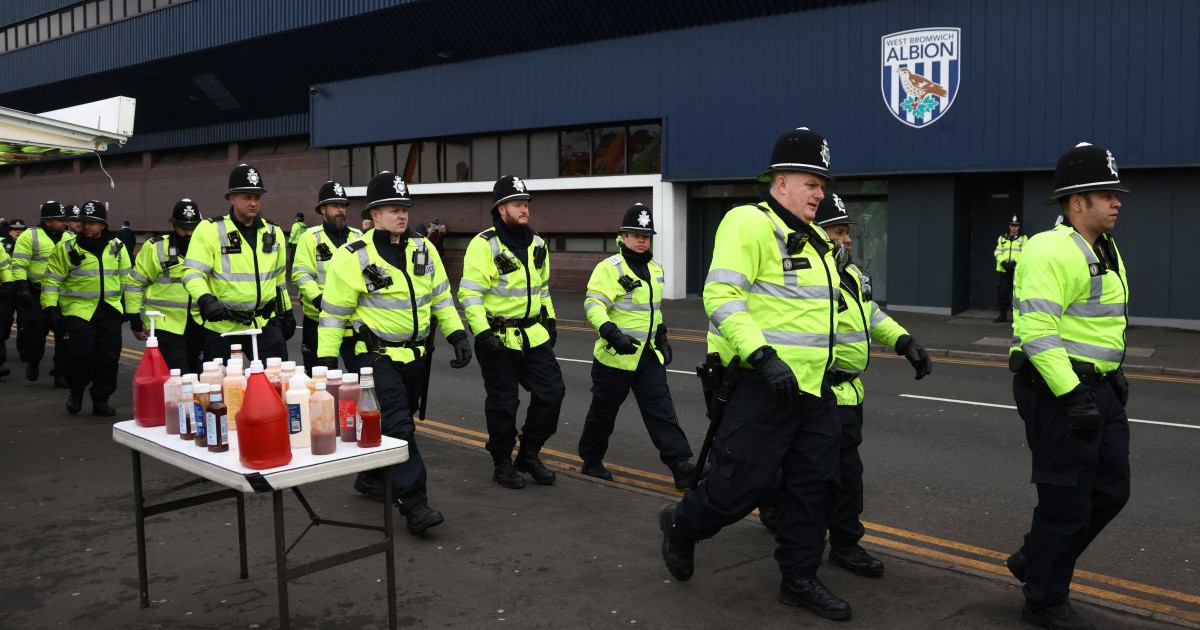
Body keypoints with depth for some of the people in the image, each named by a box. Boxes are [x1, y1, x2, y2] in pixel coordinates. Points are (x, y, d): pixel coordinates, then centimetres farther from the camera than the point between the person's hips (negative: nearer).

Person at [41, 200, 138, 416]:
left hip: (110, 309, 3)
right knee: (81, 354, -11)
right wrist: (50, 307, -10)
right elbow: (52, 279, 0)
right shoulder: (67, 248, -1)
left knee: (109, 357, 2)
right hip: (78, 309, -3)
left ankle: (101, 400, 17)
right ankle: (76, 390, 18)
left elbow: (127, 280, 13)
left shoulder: (117, 247, 8)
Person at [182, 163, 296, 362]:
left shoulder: (273, 232, 11)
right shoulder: (209, 229, -5)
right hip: (222, 324, -3)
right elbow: (193, 272, -9)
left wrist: (287, 312, 22)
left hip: (266, 323, 3)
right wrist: (205, 299, -27)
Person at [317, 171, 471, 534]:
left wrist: (457, 335, 3)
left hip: (415, 356, 6)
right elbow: (334, 312, -8)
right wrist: (326, 359, -10)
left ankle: (371, 478, 38)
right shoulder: (353, 257, -12)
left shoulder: (423, 250, 4)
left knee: (396, 422, 17)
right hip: (378, 357, -6)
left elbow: (441, 297, 13)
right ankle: (414, 504, -14)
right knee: (397, 427, -14)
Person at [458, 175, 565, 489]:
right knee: (503, 404, 3)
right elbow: (469, 293, -15)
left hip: (534, 335, 7)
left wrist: (550, 320, 19)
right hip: (498, 338, -6)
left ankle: (529, 455, 22)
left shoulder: (536, 244, 11)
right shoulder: (484, 245, -12)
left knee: (551, 392, 5)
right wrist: (482, 333, -21)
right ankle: (502, 463, 21)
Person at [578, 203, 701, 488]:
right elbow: (593, 304, -24)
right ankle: (591, 461, 27)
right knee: (603, 411, 9)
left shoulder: (655, 269, 13)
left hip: (649, 356, 6)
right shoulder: (609, 268, -13)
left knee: (662, 410, 0)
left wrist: (662, 338, 24)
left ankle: (682, 467, -2)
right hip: (615, 356, -6)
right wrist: (612, 333, -37)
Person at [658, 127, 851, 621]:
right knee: (744, 482, -3)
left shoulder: (814, 239, 16)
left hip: (813, 387, 9)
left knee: (812, 484, 11)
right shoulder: (750, 223, -12)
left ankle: (799, 579, 25)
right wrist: (763, 356, -28)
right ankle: (682, 524, 25)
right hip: (764, 384, -9)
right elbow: (720, 296, -22)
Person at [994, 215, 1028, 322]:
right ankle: (1003, 314, 12)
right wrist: (1003, 262, -9)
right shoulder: (1002, 238, 15)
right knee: (1002, 291, 3)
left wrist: (1014, 262, -16)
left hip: (1017, 270, -3)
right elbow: (997, 252, 8)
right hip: (1004, 269, 3)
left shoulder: (1023, 239, 7)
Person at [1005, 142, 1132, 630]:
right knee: (1067, 500, -1)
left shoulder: (1104, 249, 15)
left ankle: (1035, 560, 31)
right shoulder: (1053, 251, -18)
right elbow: (1037, 332, -25)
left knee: (1110, 490, 16)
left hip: (1098, 389, 10)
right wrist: (1071, 395, -26)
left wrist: (1115, 374, 21)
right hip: (1058, 390, -10)